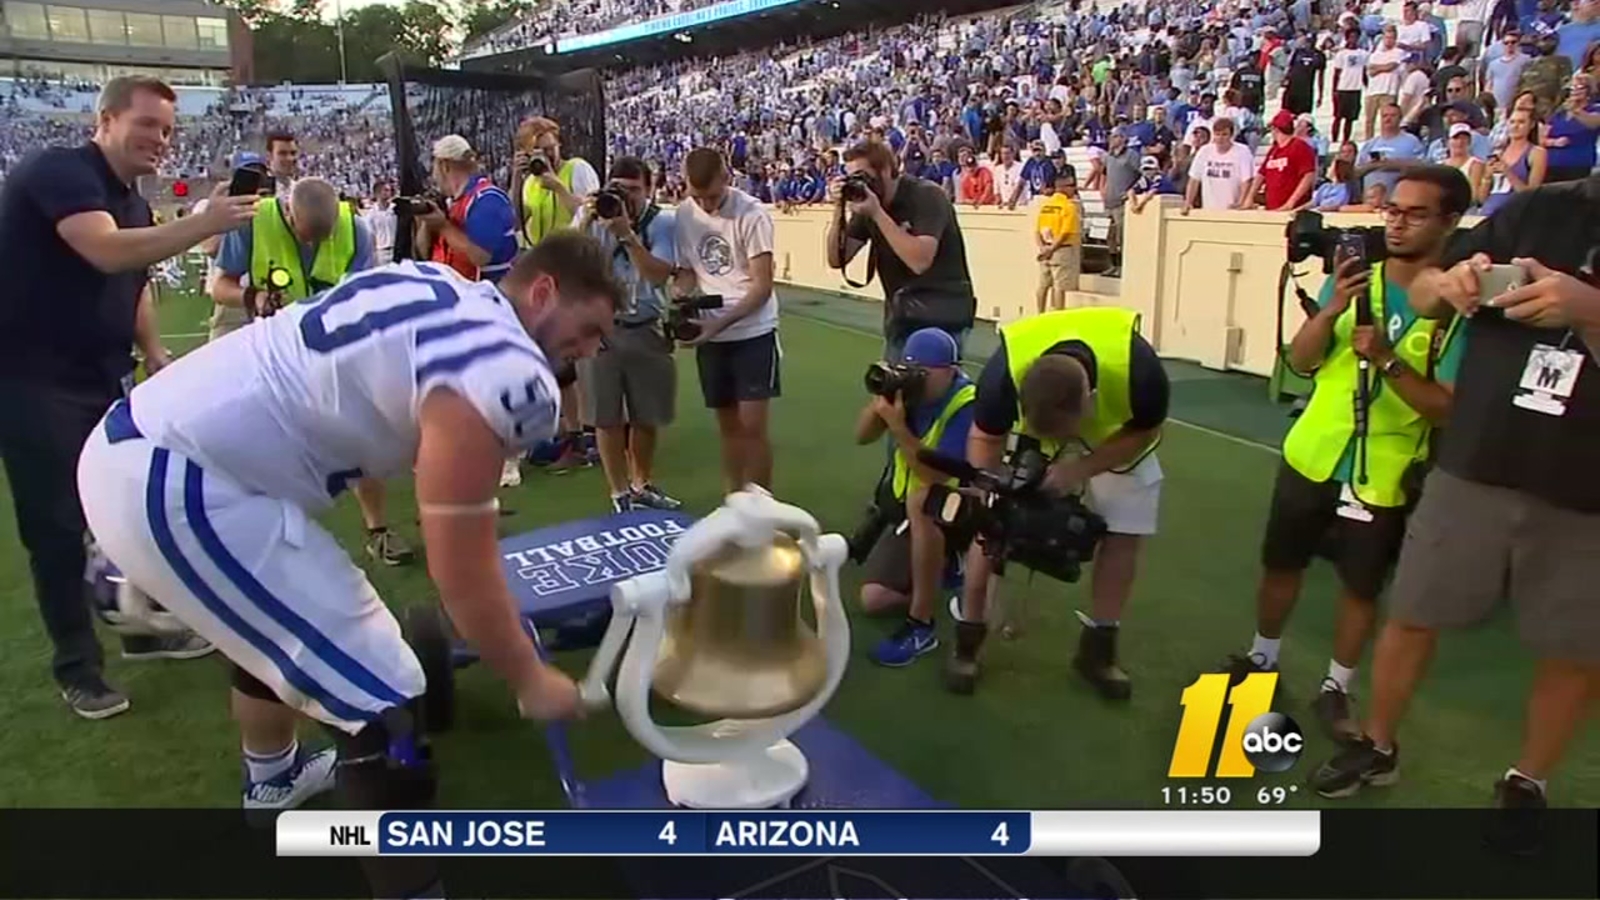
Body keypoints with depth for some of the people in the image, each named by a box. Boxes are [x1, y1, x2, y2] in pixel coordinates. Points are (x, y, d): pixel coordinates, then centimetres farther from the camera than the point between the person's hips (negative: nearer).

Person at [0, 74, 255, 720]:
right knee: (57, 524, -1)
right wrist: (204, 224, -36)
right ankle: (76, 667, 11)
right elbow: (108, 253, -31)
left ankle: (145, 627, 28)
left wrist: (154, 354, 8)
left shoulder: (132, 203, 13)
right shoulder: (57, 172, -15)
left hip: (106, 379, 9)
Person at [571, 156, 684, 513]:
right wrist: (585, 222, -23)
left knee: (647, 416, 14)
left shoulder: (663, 220, -8)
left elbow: (659, 275, -20)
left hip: (646, 329, 1)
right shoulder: (591, 216, -4)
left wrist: (626, 233, -27)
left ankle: (642, 485, 36)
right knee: (607, 418, 5)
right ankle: (620, 494, 21)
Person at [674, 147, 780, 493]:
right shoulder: (684, 215, 0)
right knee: (727, 424, 13)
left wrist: (720, 323, -26)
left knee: (752, 425, -5)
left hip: (753, 332, -4)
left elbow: (762, 286, -16)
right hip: (709, 335, 5)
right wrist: (680, 305, -11)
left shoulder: (752, 214, -15)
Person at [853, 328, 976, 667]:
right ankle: (943, 567, 22)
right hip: (908, 508, 6)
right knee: (873, 599, -5)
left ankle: (921, 626, -30)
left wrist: (897, 426, -39)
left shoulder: (967, 406, -25)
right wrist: (881, 397, -22)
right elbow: (862, 437, -5)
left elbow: (936, 477, -33)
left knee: (921, 501, -42)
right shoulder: (911, 387, -7)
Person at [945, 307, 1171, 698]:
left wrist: (1080, 469, -32)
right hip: (1034, 428, 0)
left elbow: (1146, 432, -20)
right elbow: (985, 438, -21)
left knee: (1124, 534, -5)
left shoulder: (1138, 368, -41)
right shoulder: (1004, 373, -40)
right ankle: (967, 639, 6)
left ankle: (1097, 648, 13)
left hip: (1118, 435, 1)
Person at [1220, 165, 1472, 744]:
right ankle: (1262, 658, 35)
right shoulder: (1355, 279, -1)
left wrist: (1388, 360, -28)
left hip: (1384, 475, -3)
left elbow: (1446, 409, -15)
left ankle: (1336, 690, 28)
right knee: (1280, 564, 14)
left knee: (1363, 586, 10)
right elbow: (1300, 361, -8)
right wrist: (1332, 309, -24)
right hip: (1312, 455, 3)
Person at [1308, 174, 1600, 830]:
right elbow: (1423, 295, 6)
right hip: (1472, 469, 2)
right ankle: (1377, 747, 32)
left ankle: (1527, 783, 34)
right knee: (1414, 616, 12)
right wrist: (1450, 282, -16)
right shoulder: (1540, 209, 0)